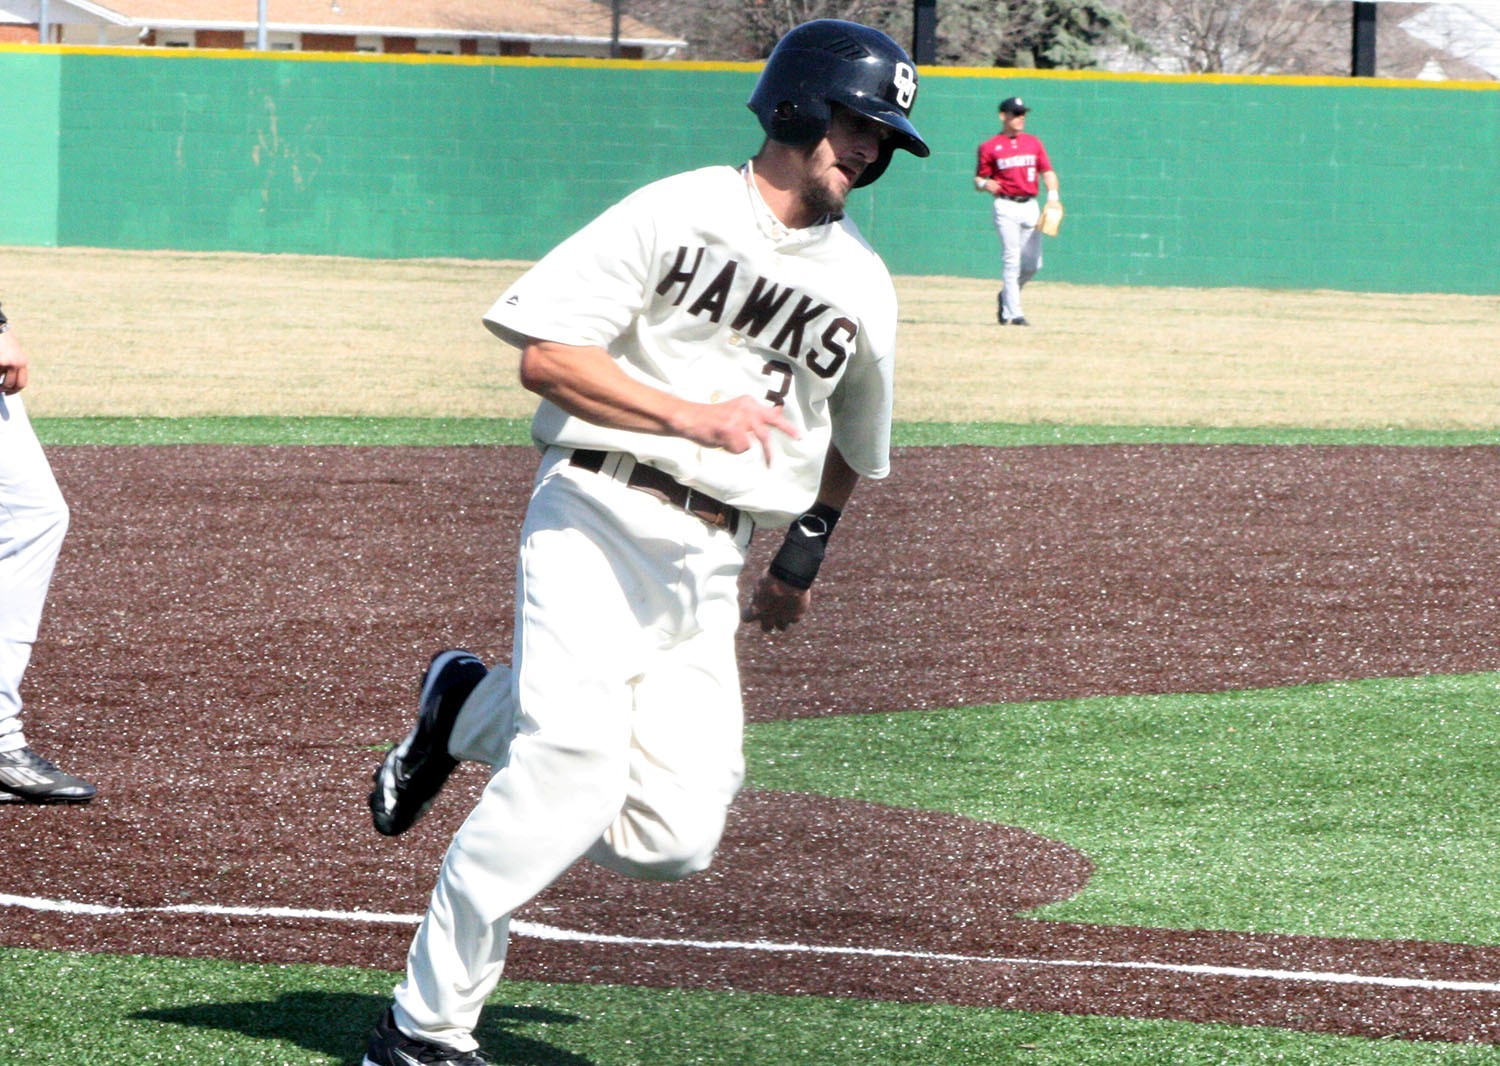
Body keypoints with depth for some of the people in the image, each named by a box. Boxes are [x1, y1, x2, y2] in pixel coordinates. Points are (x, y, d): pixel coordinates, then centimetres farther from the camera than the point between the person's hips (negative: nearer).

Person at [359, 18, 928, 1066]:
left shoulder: (864, 286, 14)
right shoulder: (677, 214, -2)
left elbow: (850, 445, 30)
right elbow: (544, 356, -8)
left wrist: (804, 557, 25)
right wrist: (690, 416, -15)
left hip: (710, 566, 5)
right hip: (597, 517, -5)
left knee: (673, 837, -7)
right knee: (574, 768, -22)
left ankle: (472, 708, 18)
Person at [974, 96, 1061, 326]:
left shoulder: (1033, 143, 13)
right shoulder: (989, 147, 2)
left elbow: (1047, 172, 12)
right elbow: (979, 179, 4)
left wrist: (1053, 195, -5)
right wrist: (984, 184, -20)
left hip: (1030, 205, 4)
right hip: (1006, 206, -4)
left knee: (1033, 264, 4)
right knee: (1011, 261, -9)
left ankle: (1006, 297, 28)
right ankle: (1013, 313, -7)